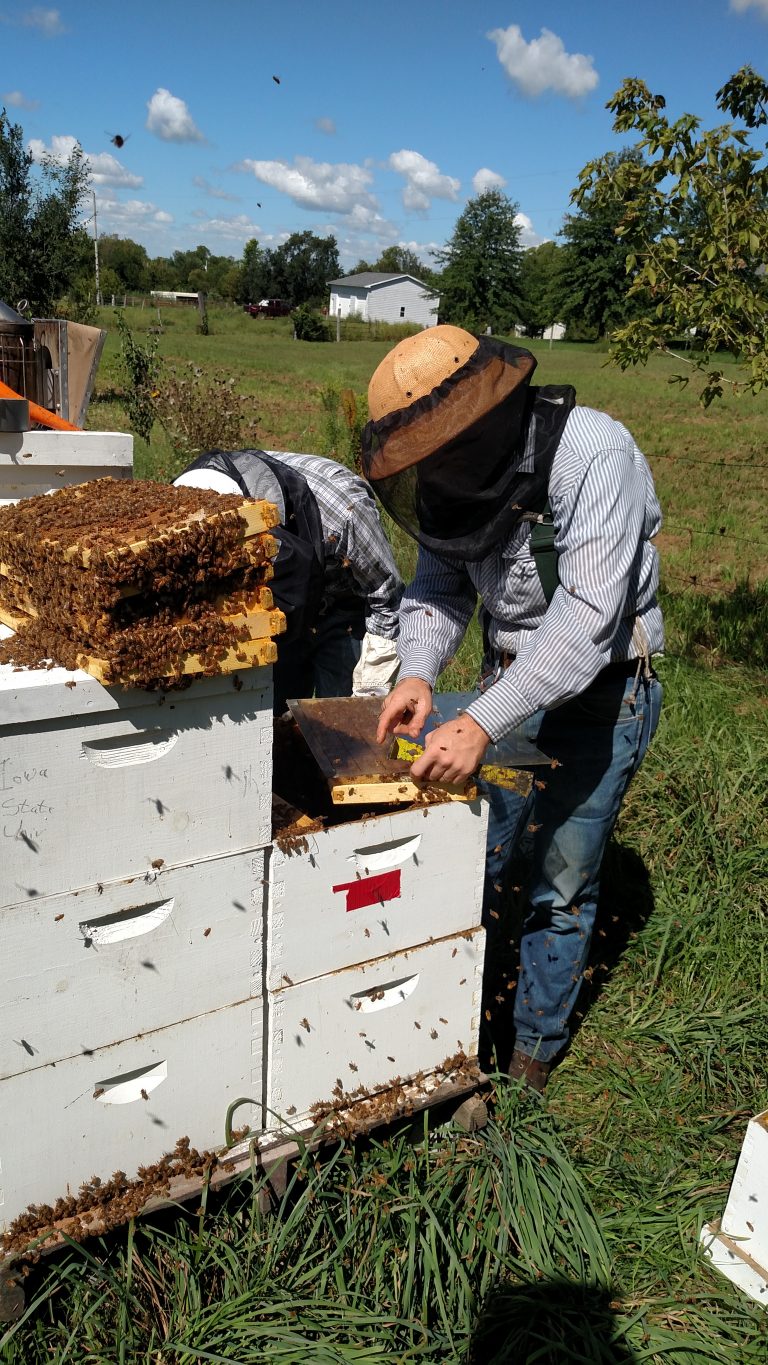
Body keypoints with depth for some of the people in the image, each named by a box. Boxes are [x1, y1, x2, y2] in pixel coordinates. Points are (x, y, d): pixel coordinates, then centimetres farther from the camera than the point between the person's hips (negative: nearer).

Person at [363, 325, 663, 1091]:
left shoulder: (594, 455, -28)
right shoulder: (460, 473, -7)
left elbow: (586, 619, -34)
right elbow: (440, 587, -1)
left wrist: (481, 726, -38)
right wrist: (417, 673, -21)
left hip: (601, 691, -6)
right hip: (511, 681, 6)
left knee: (562, 887, 6)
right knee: (473, 860, 13)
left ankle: (533, 1049, 28)